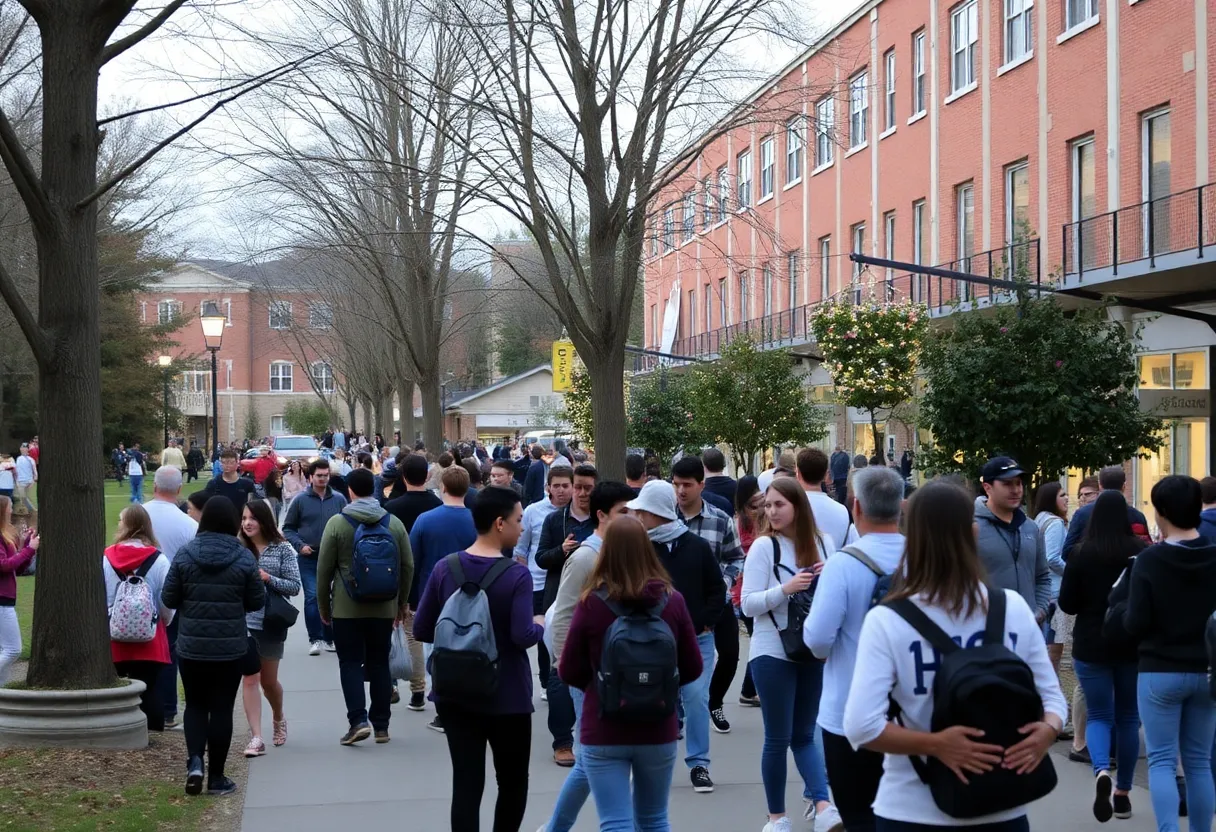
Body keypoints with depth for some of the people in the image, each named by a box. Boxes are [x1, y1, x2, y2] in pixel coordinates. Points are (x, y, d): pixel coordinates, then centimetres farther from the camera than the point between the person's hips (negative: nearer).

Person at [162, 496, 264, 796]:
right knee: (221, 708, 7)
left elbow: (169, 599, -3)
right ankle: (216, 777, 12)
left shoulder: (185, 554, -7)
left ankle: (194, 760, -5)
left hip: (191, 646, 1)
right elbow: (257, 601, -3)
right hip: (230, 647, -1)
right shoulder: (243, 558, -9)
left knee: (195, 704, 16)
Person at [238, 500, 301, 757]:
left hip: (271, 623, -1)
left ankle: (278, 719, 42)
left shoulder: (283, 549, -2)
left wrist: (268, 579, -18)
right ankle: (256, 738, -6)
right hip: (243, 621, 1)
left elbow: (295, 587, -5)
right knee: (250, 678, -6)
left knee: (269, 680, 13)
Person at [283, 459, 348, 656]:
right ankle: (315, 639, -1)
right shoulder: (300, 500, 0)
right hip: (309, 558, -2)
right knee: (312, 597, -6)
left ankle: (330, 638, 17)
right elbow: (288, 528, 6)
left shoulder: (339, 499, 4)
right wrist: (300, 545, -8)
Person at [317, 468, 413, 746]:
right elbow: (407, 566, 4)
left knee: (350, 663, 4)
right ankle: (381, 725, 14)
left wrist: (323, 605, 8)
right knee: (379, 663, 10)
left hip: (346, 608, -3)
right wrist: (402, 602, 16)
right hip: (384, 608, 3)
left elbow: (324, 568, -4)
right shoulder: (394, 523, 1)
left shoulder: (337, 523, -7)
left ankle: (358, 720, -10)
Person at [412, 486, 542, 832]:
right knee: (512, 782, 15)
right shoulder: (517, 575, -15)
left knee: (466, 784, 4)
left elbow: (421, 630, 0)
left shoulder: (445, 568, -2)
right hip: (507, 696, -3)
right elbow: (523, 636, -22)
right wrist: (540, 627, -2)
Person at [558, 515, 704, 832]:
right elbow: (693, 668, 3)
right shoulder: (672, 601, -7)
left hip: (603, 733, -3)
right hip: (658, 731, 3)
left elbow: (569, 672, -4)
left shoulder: (591, 603, -13)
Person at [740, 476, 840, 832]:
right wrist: (786, 588, -25)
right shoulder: (763, 546, -8)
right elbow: (748, 604, -11)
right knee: (777, 738, 5)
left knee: (804, 734, 8)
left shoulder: (823, 543, 1)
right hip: (773, 653, -2)